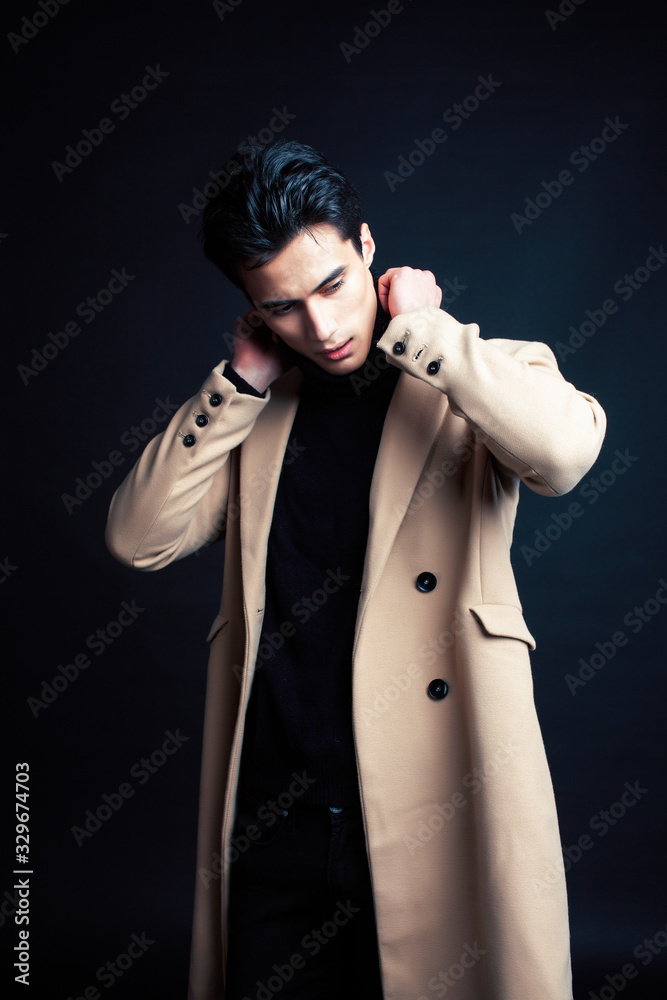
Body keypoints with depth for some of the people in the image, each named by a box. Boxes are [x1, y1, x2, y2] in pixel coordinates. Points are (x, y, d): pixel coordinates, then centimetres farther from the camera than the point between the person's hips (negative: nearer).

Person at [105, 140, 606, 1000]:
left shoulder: (484, 379, -2)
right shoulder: (261, 409, 9)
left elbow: (565, 449, -24)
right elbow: (139, 537, 0)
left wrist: (419, 328, -13)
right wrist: (243, 376, -3)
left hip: (438, 811, -3)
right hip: (273, 812, 4)